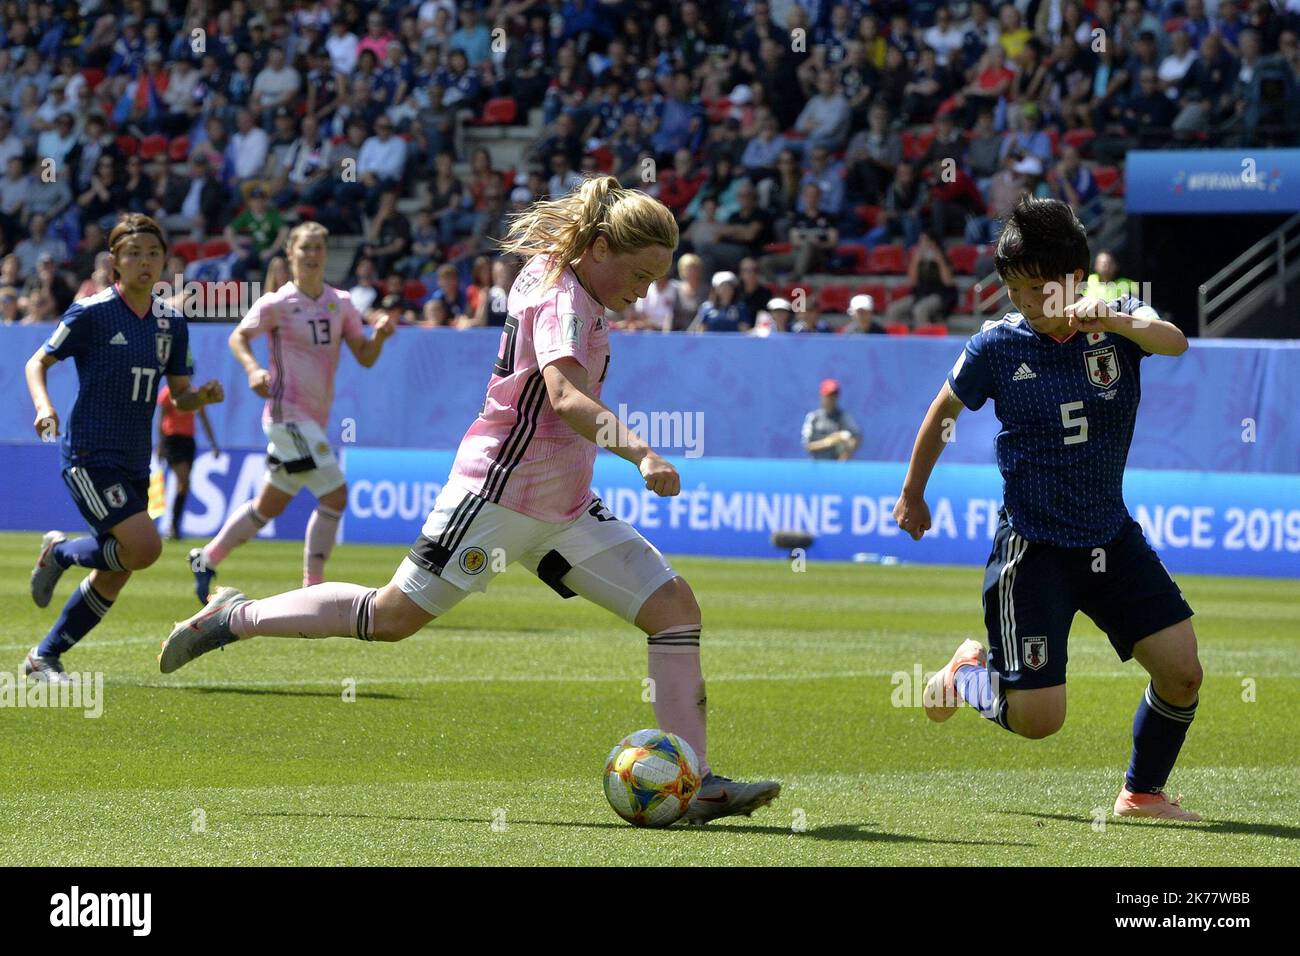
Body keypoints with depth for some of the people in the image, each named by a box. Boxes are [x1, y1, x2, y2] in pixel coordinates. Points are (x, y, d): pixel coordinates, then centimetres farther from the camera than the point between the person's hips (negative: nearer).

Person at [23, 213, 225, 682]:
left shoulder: (171, 322, 8)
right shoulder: (91, 313, -9)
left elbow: (180, 396, 14)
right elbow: (37, 363, -1)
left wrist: (204, 395, -9)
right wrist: (44, 406, -20)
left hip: (134, 463, 7)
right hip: (89, 455, -7)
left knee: (114, 576, 6)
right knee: (144, 546, -22)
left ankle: (44, 657, 20)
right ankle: (62, 551, 6)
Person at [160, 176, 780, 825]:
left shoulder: (546, 276, 9)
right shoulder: (562, 299, -20)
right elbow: (565, 396, -37)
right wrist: (641, 454, -49)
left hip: (563, 509, 10)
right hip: (499, 493, -10)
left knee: (675, 607, -4)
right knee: (393, 615, 0)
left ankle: (690, 782, -7)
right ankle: (236, 617, 21)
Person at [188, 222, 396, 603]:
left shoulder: (340, 303, 7)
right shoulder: (277, 304, -8)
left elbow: (365, 357, 8)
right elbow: (239, 336, -2)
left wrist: (379, 335, -13)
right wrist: (253, 368, -21)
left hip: (315, 419, 7)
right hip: (287, 412, -7)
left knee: (270, 505, 18)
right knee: (335, 493, -16)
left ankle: (207, 559, 33)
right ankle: (312, 589, -9)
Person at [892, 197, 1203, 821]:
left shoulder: (1119, 319, -6)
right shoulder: (998, 344, -8)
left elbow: (1175, 342, -28)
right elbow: (943, 414, 9)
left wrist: (1110, 320, -46)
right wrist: (912, 496, 19)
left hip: (1113, 537, 3)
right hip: (1033, 546, -3)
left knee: (1182, 672, -5)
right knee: (1038, 718, -8)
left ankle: (1141, 793, 18)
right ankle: (970, 673, 26)